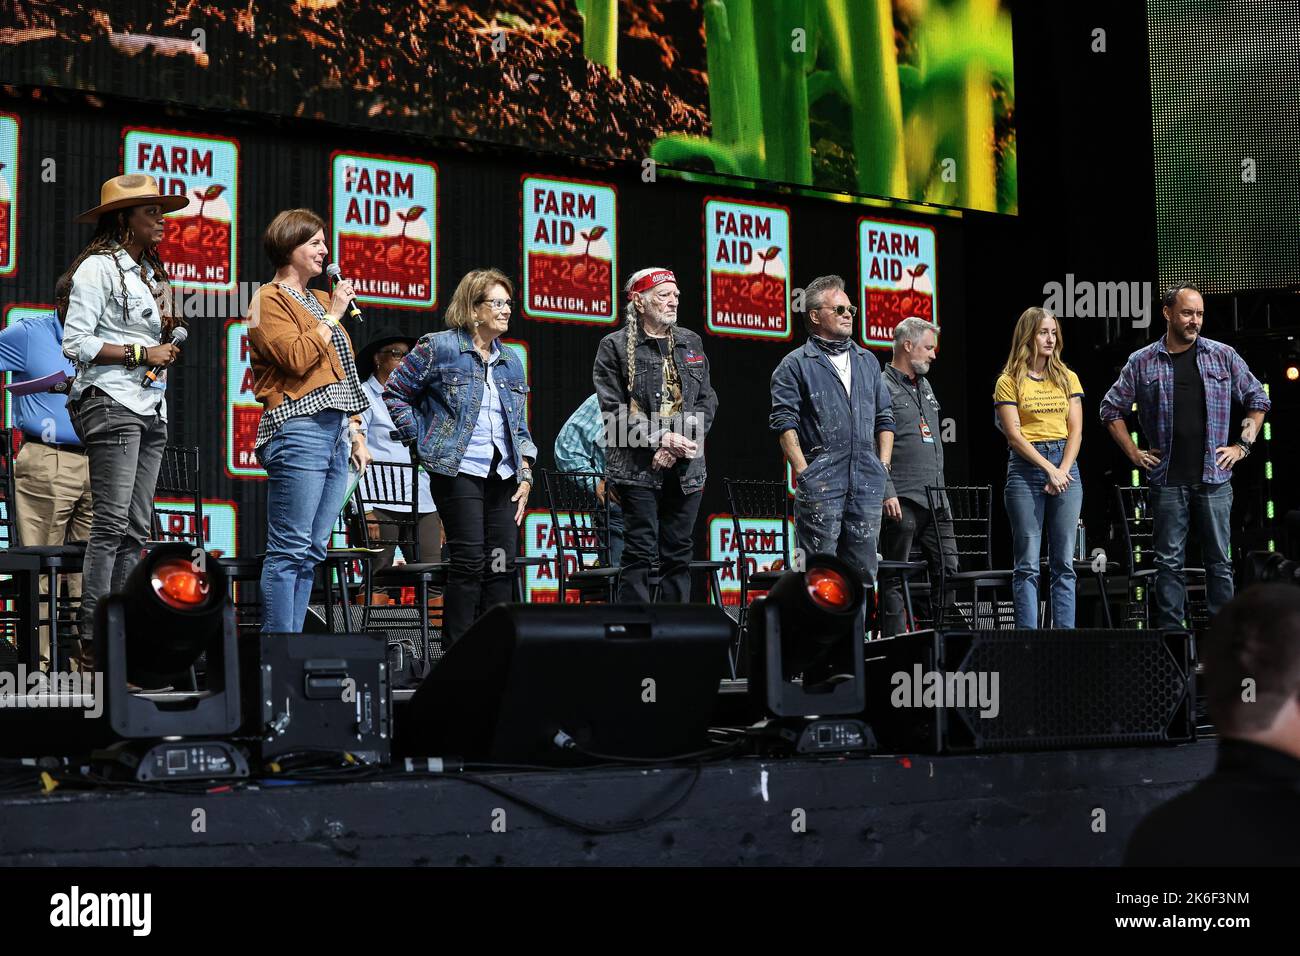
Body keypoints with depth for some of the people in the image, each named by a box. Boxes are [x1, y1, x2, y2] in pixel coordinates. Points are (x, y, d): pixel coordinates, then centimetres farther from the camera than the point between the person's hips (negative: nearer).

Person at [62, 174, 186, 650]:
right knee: (111, 523, -13)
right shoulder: (98, 267, -5)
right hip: (110, 402, -9)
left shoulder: (151, 271, 21)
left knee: (136, 529, 4)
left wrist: (166, 335, 9)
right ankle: (94, 641, -12)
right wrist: (141, 353, -13)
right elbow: (75, 342, -12)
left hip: (150, 408, 9)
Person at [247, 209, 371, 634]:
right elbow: (297, 358, -16)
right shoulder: (269, 300, -2)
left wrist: (355, 431, 19)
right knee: (290, 550, -10)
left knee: (312, 551, 6)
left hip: (334, 432, 9)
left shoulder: (320, 299, 23)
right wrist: (333, 316, -7)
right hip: (298, 428, -9)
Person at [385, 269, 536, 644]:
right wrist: (421, 439, -1)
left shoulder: (511, 361, 17)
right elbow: (395, 392, 4)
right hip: (458, 470, -6)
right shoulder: (439, 347, -1)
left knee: (502, 564, 3)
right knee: (469, 562, -10)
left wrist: (525, 473, 9)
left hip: (503, 475, 6)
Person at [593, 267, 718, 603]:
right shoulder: (616, 346, 0)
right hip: (638, 467, -5)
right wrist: (662, 439, -15)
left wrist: (685, 441, -5)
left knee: (679, 553, 7)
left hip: (685, 468, 5)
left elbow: (707, 399, 12)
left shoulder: (691, 343, 15)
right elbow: (615, 408, -7)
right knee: (640, 553, -6)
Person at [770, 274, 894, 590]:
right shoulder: (796, 365, 1)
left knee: (863, 568, 6)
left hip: (868, 482, 5)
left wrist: (883, 464, 10)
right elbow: (784, 422, -6)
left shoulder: (868, 362, 20)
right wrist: (804, 472, -12)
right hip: (820, 482, -5)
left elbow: (884, 417, 22)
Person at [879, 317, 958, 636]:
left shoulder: (925, 387, 21)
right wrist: (887, 494, -20)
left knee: (947, 569, 7)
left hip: (936, 501, 8)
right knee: (896, 578, -4)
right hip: (902, 501, -8)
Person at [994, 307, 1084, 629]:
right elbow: (1014, 435, -6)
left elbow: (1075, 430, 6)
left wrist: (1063, 470, -8)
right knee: (1028, 564, -5)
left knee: (1064, 562, 3)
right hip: (1026, 468, -3)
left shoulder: (1067, 378, 13)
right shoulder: (1009, 382, 2)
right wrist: (1049, 469, -14)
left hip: (1066, 466, 4)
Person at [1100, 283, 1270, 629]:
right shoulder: (1142, 362, 3)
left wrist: (1243, 446, 7)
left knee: (1219, 561, 4)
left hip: (1214, 477, 1)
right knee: (1169, 561, 3)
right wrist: (1134, 453, 5)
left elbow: (1258, 400, 14)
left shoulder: (1223, 356, 5)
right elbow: (1111, 409, 11)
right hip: (1167, 481, 0)